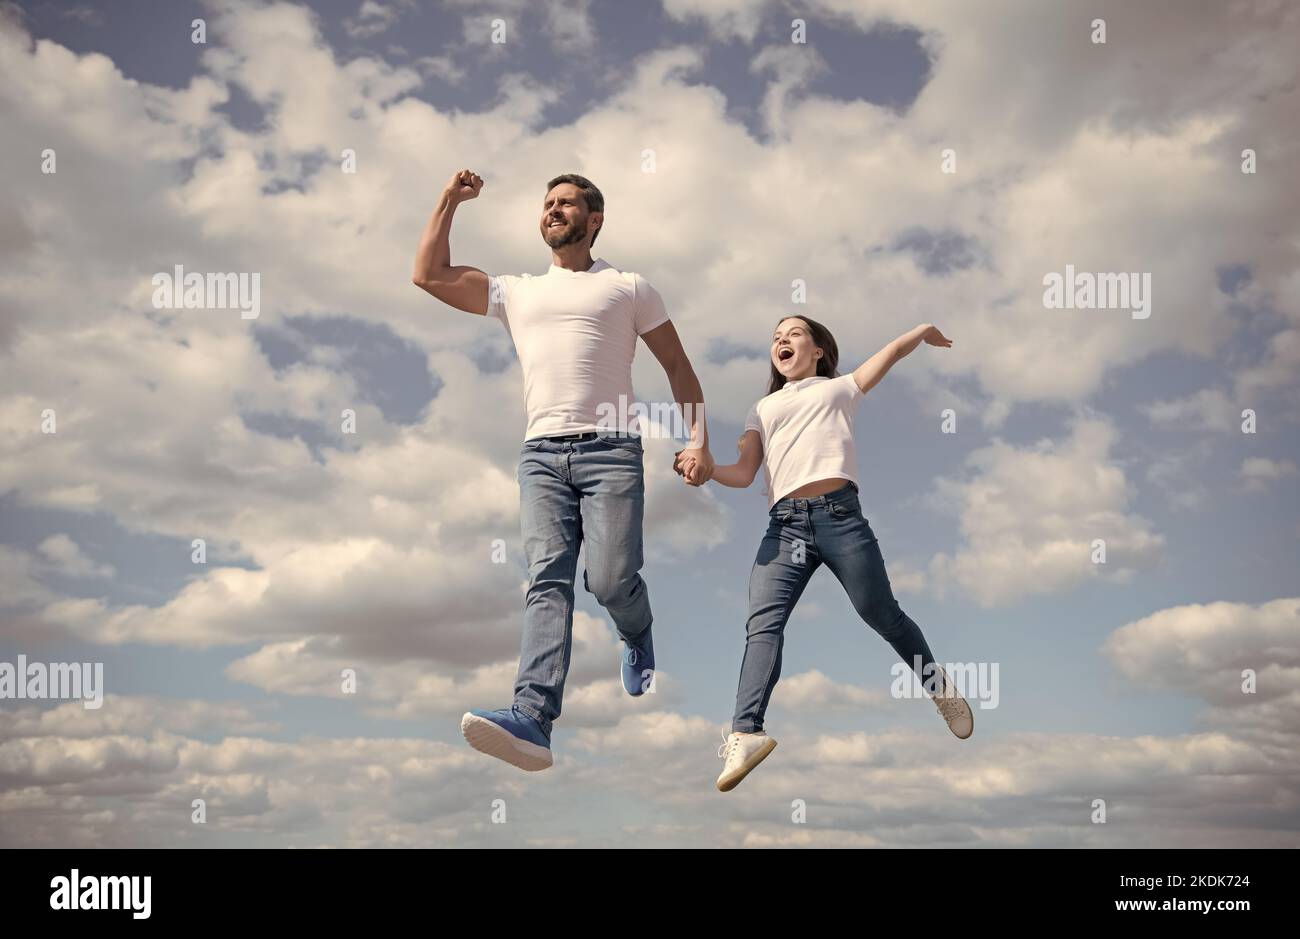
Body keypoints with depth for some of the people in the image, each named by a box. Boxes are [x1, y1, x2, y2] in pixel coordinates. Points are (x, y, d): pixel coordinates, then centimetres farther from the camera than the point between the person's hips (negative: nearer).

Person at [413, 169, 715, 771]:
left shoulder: (629, 287, 17)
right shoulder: (516, 292, 25)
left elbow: (678, 367, 15)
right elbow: (429, 275, 21)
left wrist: (699, 441, 3)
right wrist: (450, 199, 24)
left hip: (611, 450, -2)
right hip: (542, 453, 2)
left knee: (611, 580, -15)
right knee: (548, 579, -16)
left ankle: (637, 637, 22)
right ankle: (533, 720, -29)